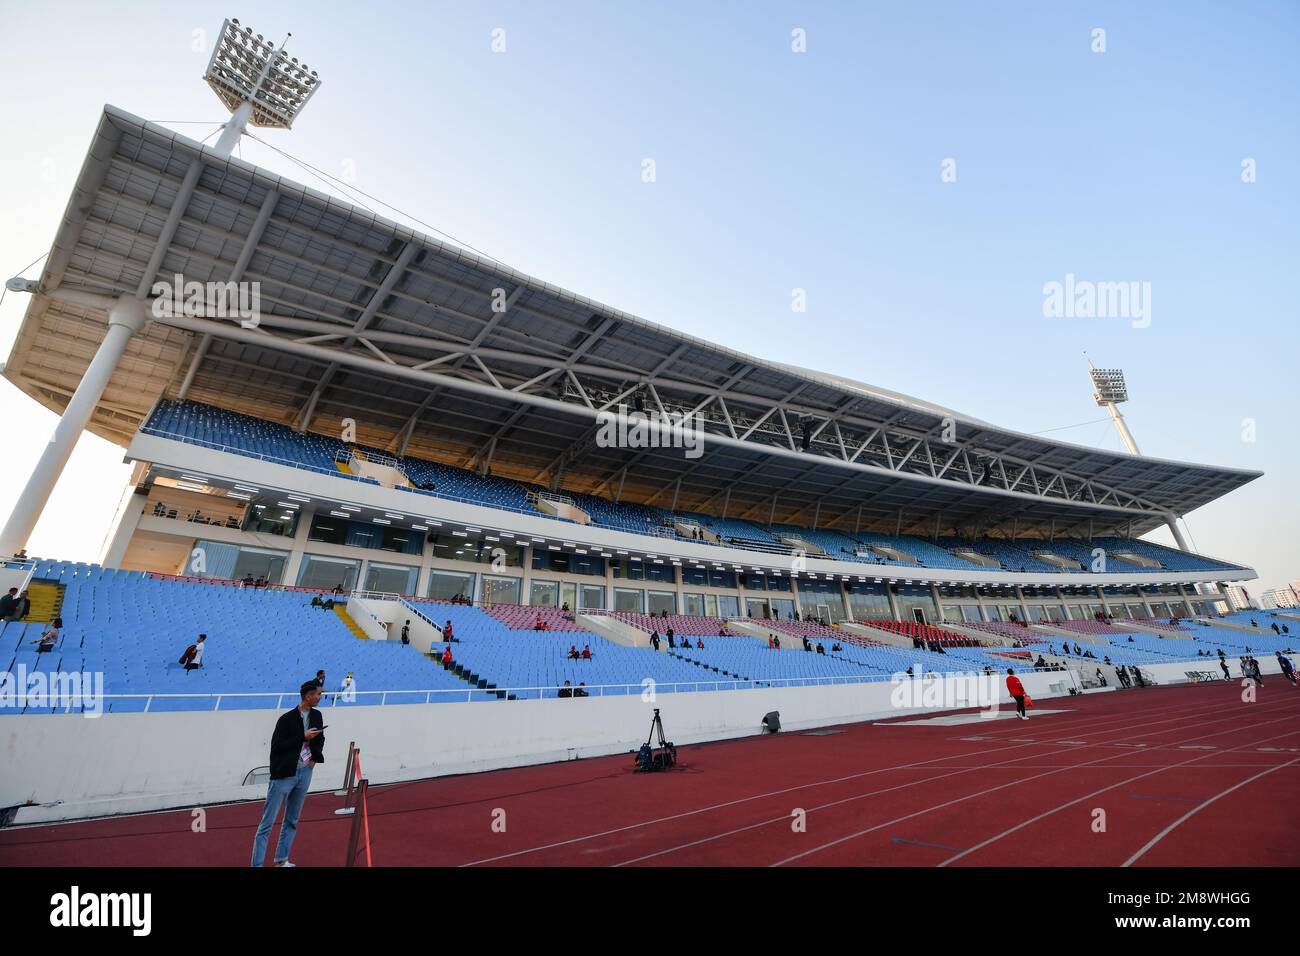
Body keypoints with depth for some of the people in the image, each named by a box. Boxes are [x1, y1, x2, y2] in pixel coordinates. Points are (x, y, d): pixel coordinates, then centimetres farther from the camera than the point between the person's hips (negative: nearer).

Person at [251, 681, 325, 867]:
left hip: (305, 773, 6)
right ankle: (257, 864, 9)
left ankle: (281, 860, 26)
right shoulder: (287, 718, -15)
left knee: (292, 821, 15)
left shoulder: (316, 715, 4)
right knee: (267, 823, 1)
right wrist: (303, 737, -20)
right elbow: (276, 746, -16)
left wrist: (316, 757, 3)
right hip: (284, 775, -6)